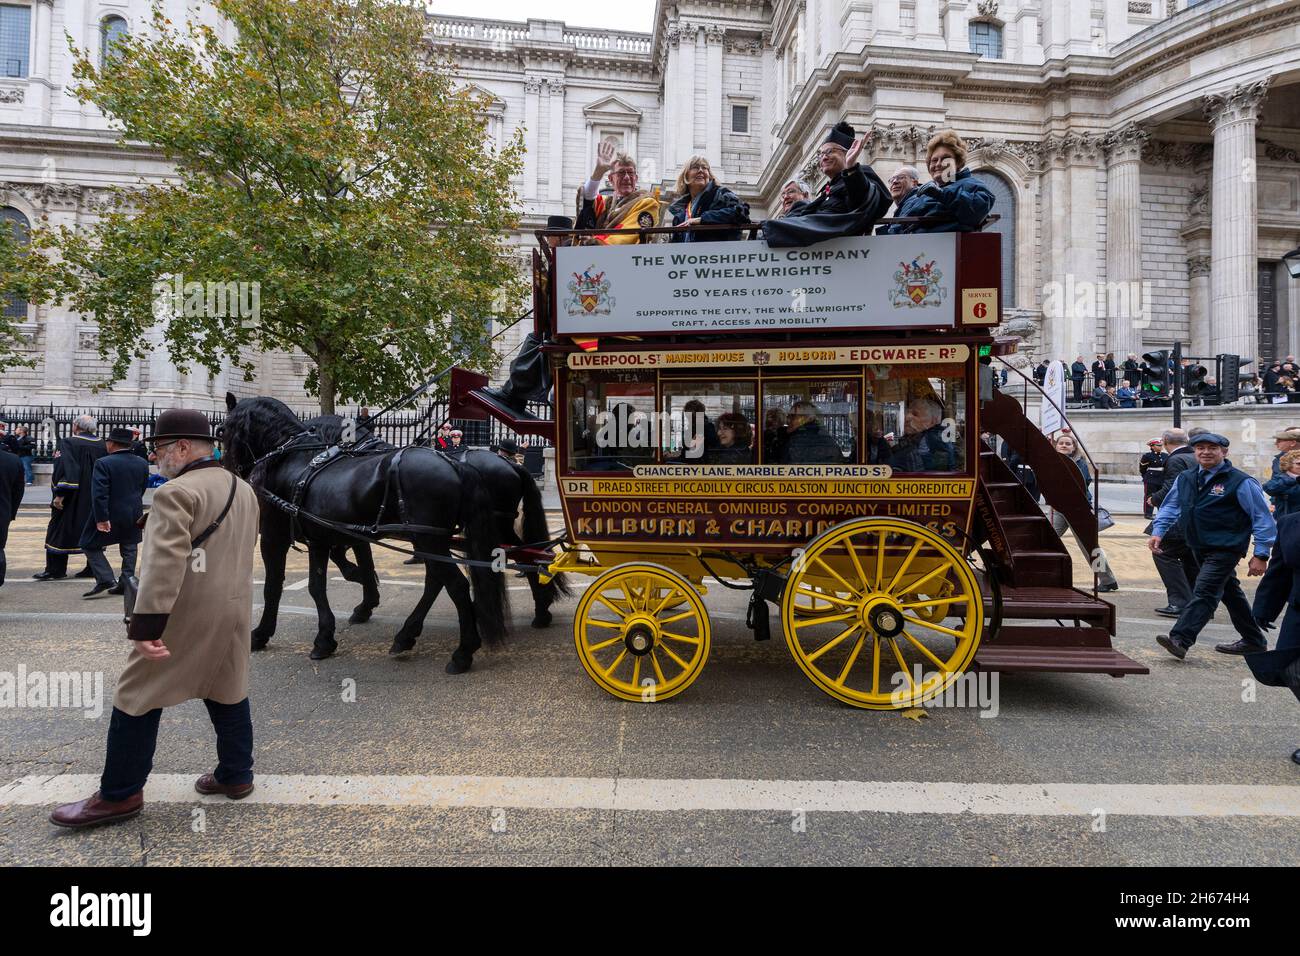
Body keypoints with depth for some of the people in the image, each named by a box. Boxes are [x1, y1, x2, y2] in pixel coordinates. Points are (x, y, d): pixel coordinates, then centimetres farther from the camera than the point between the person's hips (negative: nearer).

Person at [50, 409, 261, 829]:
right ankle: (236, 775, 25)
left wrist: (145, 627, -26)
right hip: (235, 609, 8)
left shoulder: (177, 493, -17)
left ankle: (120, 794, 18)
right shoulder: (245, 490, 10)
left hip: (184, 616, -8)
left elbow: (164, 564, -25)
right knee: (228, 694, 16)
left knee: (138, 698, 7)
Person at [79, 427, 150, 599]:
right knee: (129, 549, 13)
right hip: (134, 515, 5)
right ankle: (125, 583, 13)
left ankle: (105, 579, -1)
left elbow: (99, 493, -20)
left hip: (111, 514, -5)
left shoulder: (103, 463, -14)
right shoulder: (142, 464, 3)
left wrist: (101, 518, -19)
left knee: (90, 545, 10)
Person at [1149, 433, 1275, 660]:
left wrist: (1261, 555, -10)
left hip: (1226, 548, -7)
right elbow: (1171, 507, 16)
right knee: (1230, 592, 19)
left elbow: (1262, 519, -8)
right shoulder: (1185, 478, 7)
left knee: (1204, 592, -15)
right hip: (1200, 547, 7)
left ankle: (1180, 639, -22)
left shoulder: (1241, 482, -10)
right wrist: (1158, 531, 0)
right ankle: (1254, 640, 33)